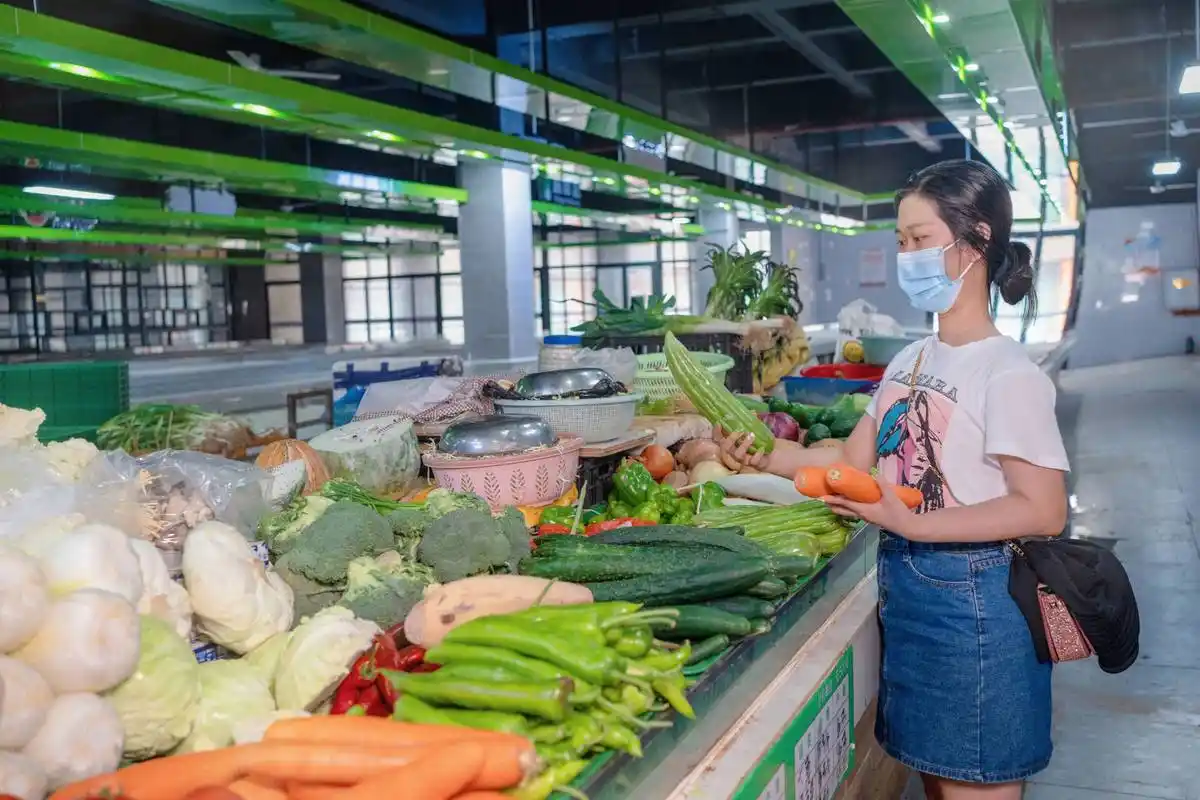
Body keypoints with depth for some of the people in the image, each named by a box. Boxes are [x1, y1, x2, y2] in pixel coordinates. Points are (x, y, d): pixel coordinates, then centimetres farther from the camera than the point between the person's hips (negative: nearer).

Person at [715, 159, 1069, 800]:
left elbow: (1043, 511, -19)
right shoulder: (911, 361, 8)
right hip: (902, 582, 7)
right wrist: (766, 456, -6)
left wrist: (910, 522, -25)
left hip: (970, 601, -7)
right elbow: (855, 459, 9)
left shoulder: (1008, 374, -16)